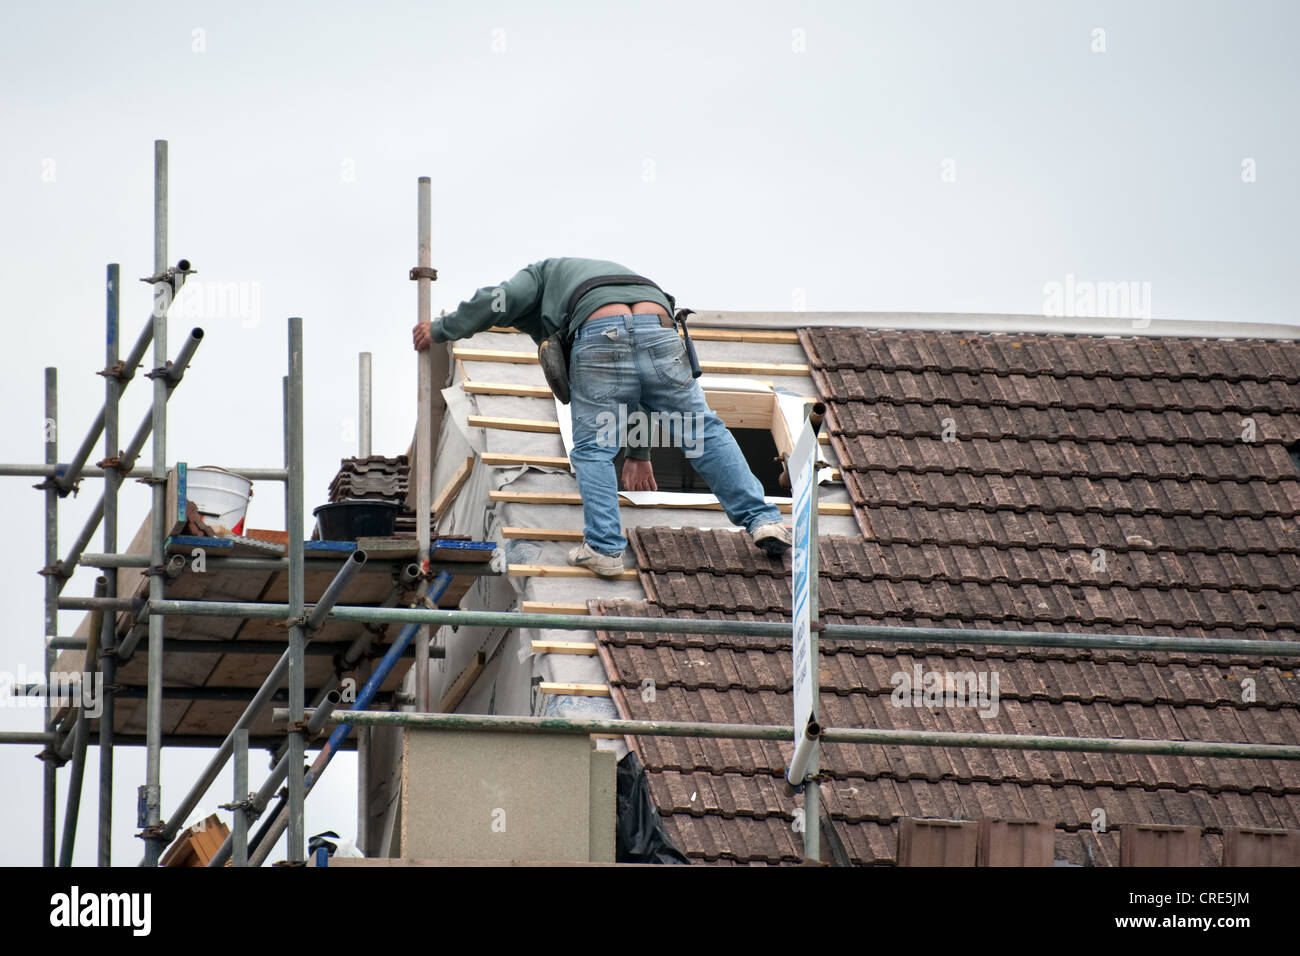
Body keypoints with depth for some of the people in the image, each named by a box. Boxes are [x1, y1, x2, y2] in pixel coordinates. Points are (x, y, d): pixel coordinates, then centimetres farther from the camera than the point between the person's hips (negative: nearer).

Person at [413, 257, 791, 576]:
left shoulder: (544, 273, 33)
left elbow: (500, 300, 11)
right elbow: (645, 385, 46)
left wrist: (439, 330, 26)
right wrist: (638, 454, 51)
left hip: (600, 337, -4)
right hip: (661, 331, 4)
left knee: (592, 450, 11)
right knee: (704, 433, 16)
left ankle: (605, 547, 3)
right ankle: (761, 520, 11)